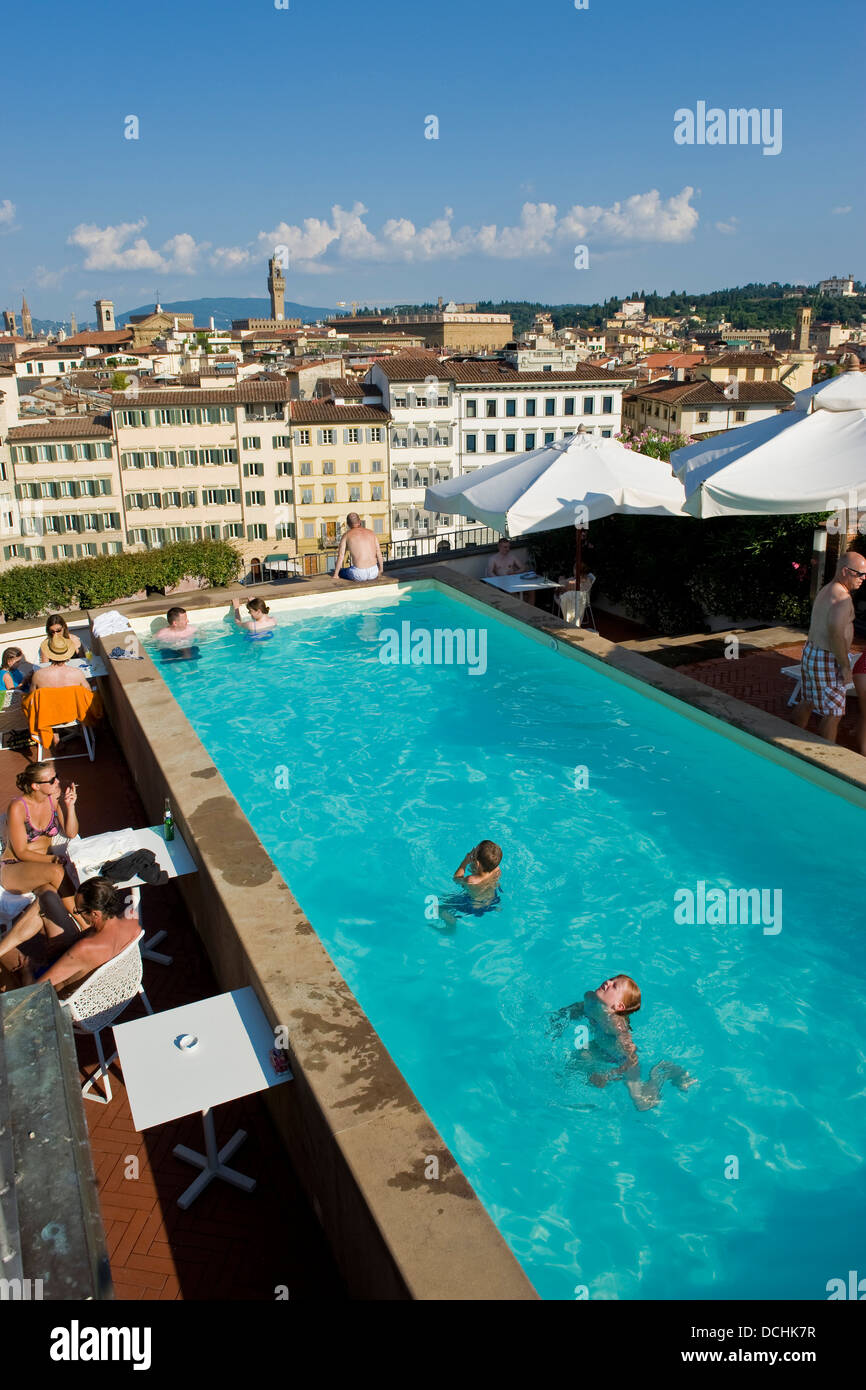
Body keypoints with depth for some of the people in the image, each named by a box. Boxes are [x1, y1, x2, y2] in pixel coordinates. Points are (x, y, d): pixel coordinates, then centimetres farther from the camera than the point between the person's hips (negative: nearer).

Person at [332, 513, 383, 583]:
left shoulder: (346, 535, 2)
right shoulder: (372, 533, 10)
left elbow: (341, 556, 0)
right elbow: (379, 554, 10)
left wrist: (335, 575, 8)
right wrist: (380, 570, 23)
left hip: (359, 574, -3)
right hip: (374, 573, 3)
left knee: (340, 572, 26)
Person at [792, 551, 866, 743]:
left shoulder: (825, 590, 10)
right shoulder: (842, 598, -20)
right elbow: (836, 635, -28)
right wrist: (846, 667, -20)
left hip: (810, 653, 10)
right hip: (826, 661, -10)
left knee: (807, 703, 20)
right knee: (832, 714, -2)